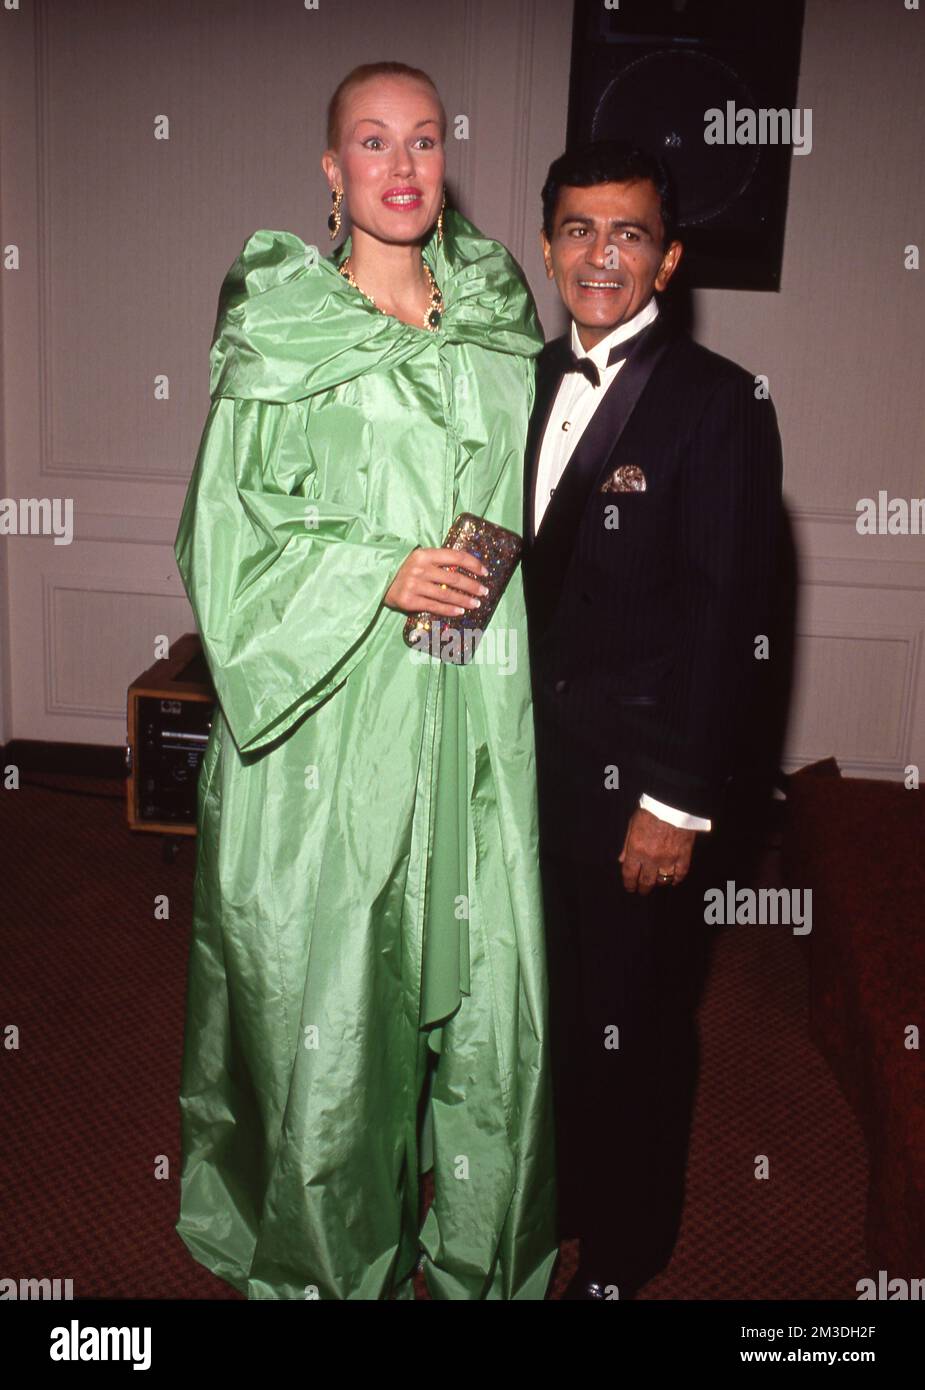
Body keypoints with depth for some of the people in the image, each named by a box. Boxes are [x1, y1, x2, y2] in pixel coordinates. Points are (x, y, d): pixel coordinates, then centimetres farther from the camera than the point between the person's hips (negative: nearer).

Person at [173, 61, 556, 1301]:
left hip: (476, 722, 3)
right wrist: (378, 577, -13)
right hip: (333, 711, -3)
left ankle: (486, 1257, 30)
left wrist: (490, 567, 6)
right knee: (327, 996, 4)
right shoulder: (280, 337, -1)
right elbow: (225, 535, -4)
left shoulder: (501, 328, 11)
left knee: (491, 993, 7)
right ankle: (332, 1261, 28)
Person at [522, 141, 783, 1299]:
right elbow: (520, 568, 9)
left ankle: (620, 1254, 35)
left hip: (637, 778, -5)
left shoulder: (719, 403, -13)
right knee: (545, 1006, 19)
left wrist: (679, 803, -16)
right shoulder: (530, 381, 7)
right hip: (528, 757, 5)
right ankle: (554, 1194, 45)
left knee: (634, 1029, 11)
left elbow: (728, 623, -15)